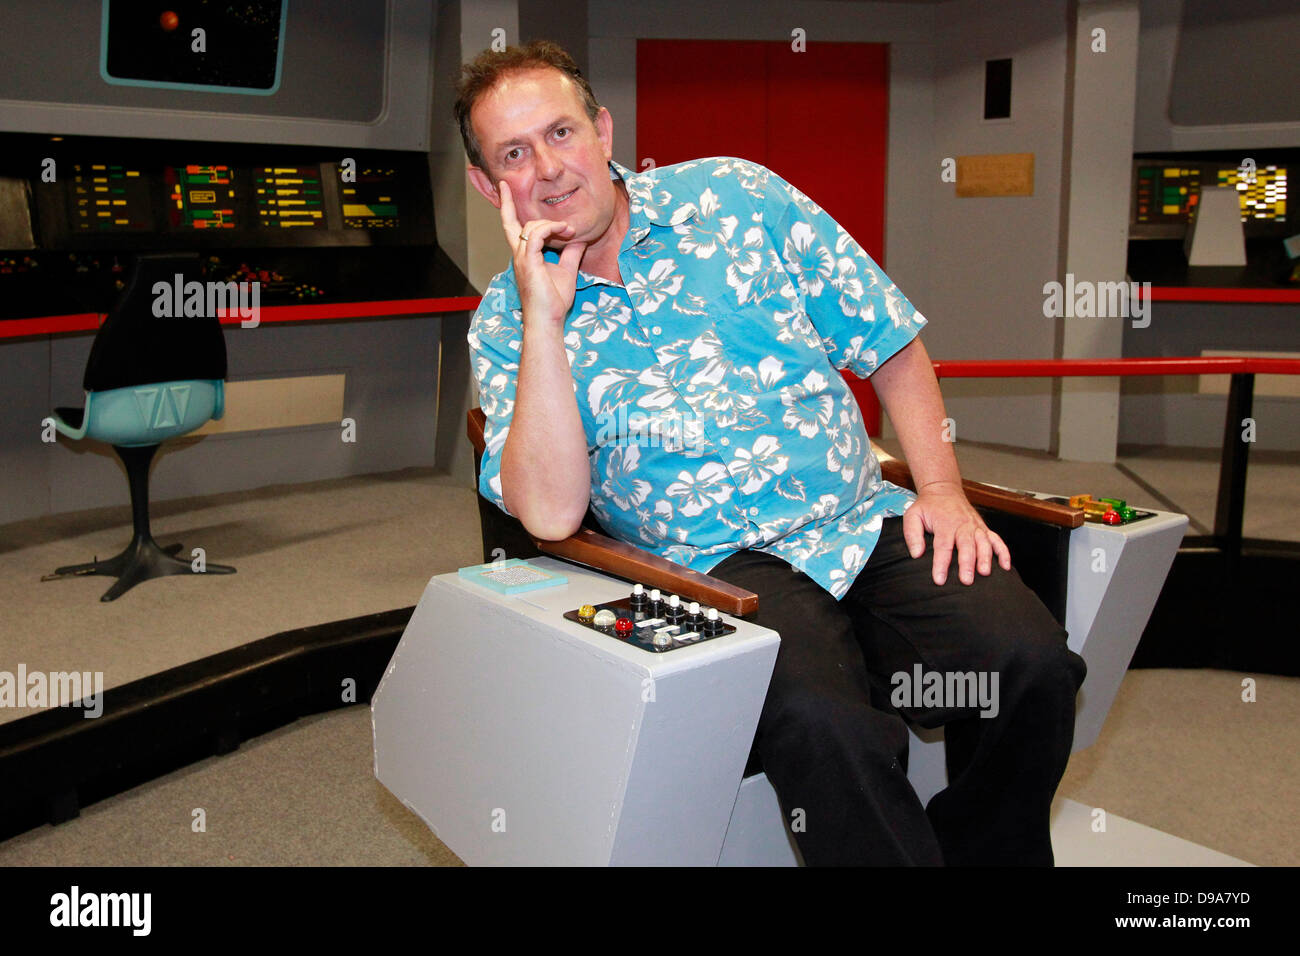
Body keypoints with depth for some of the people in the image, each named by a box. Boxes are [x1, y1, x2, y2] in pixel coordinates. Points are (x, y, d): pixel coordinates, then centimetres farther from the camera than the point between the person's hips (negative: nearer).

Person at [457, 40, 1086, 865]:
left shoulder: (735, 194, 8)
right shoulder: (505, 324, 3)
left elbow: (890, 341, 11)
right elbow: (551, 514, -12)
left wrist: (942, 487, -1)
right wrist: (543, 318, -15)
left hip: (866, 519, 3)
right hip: (721, 563, -2)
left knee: (1030, 662, -20)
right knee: (823, 720, -33)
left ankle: (982, 853, 8)